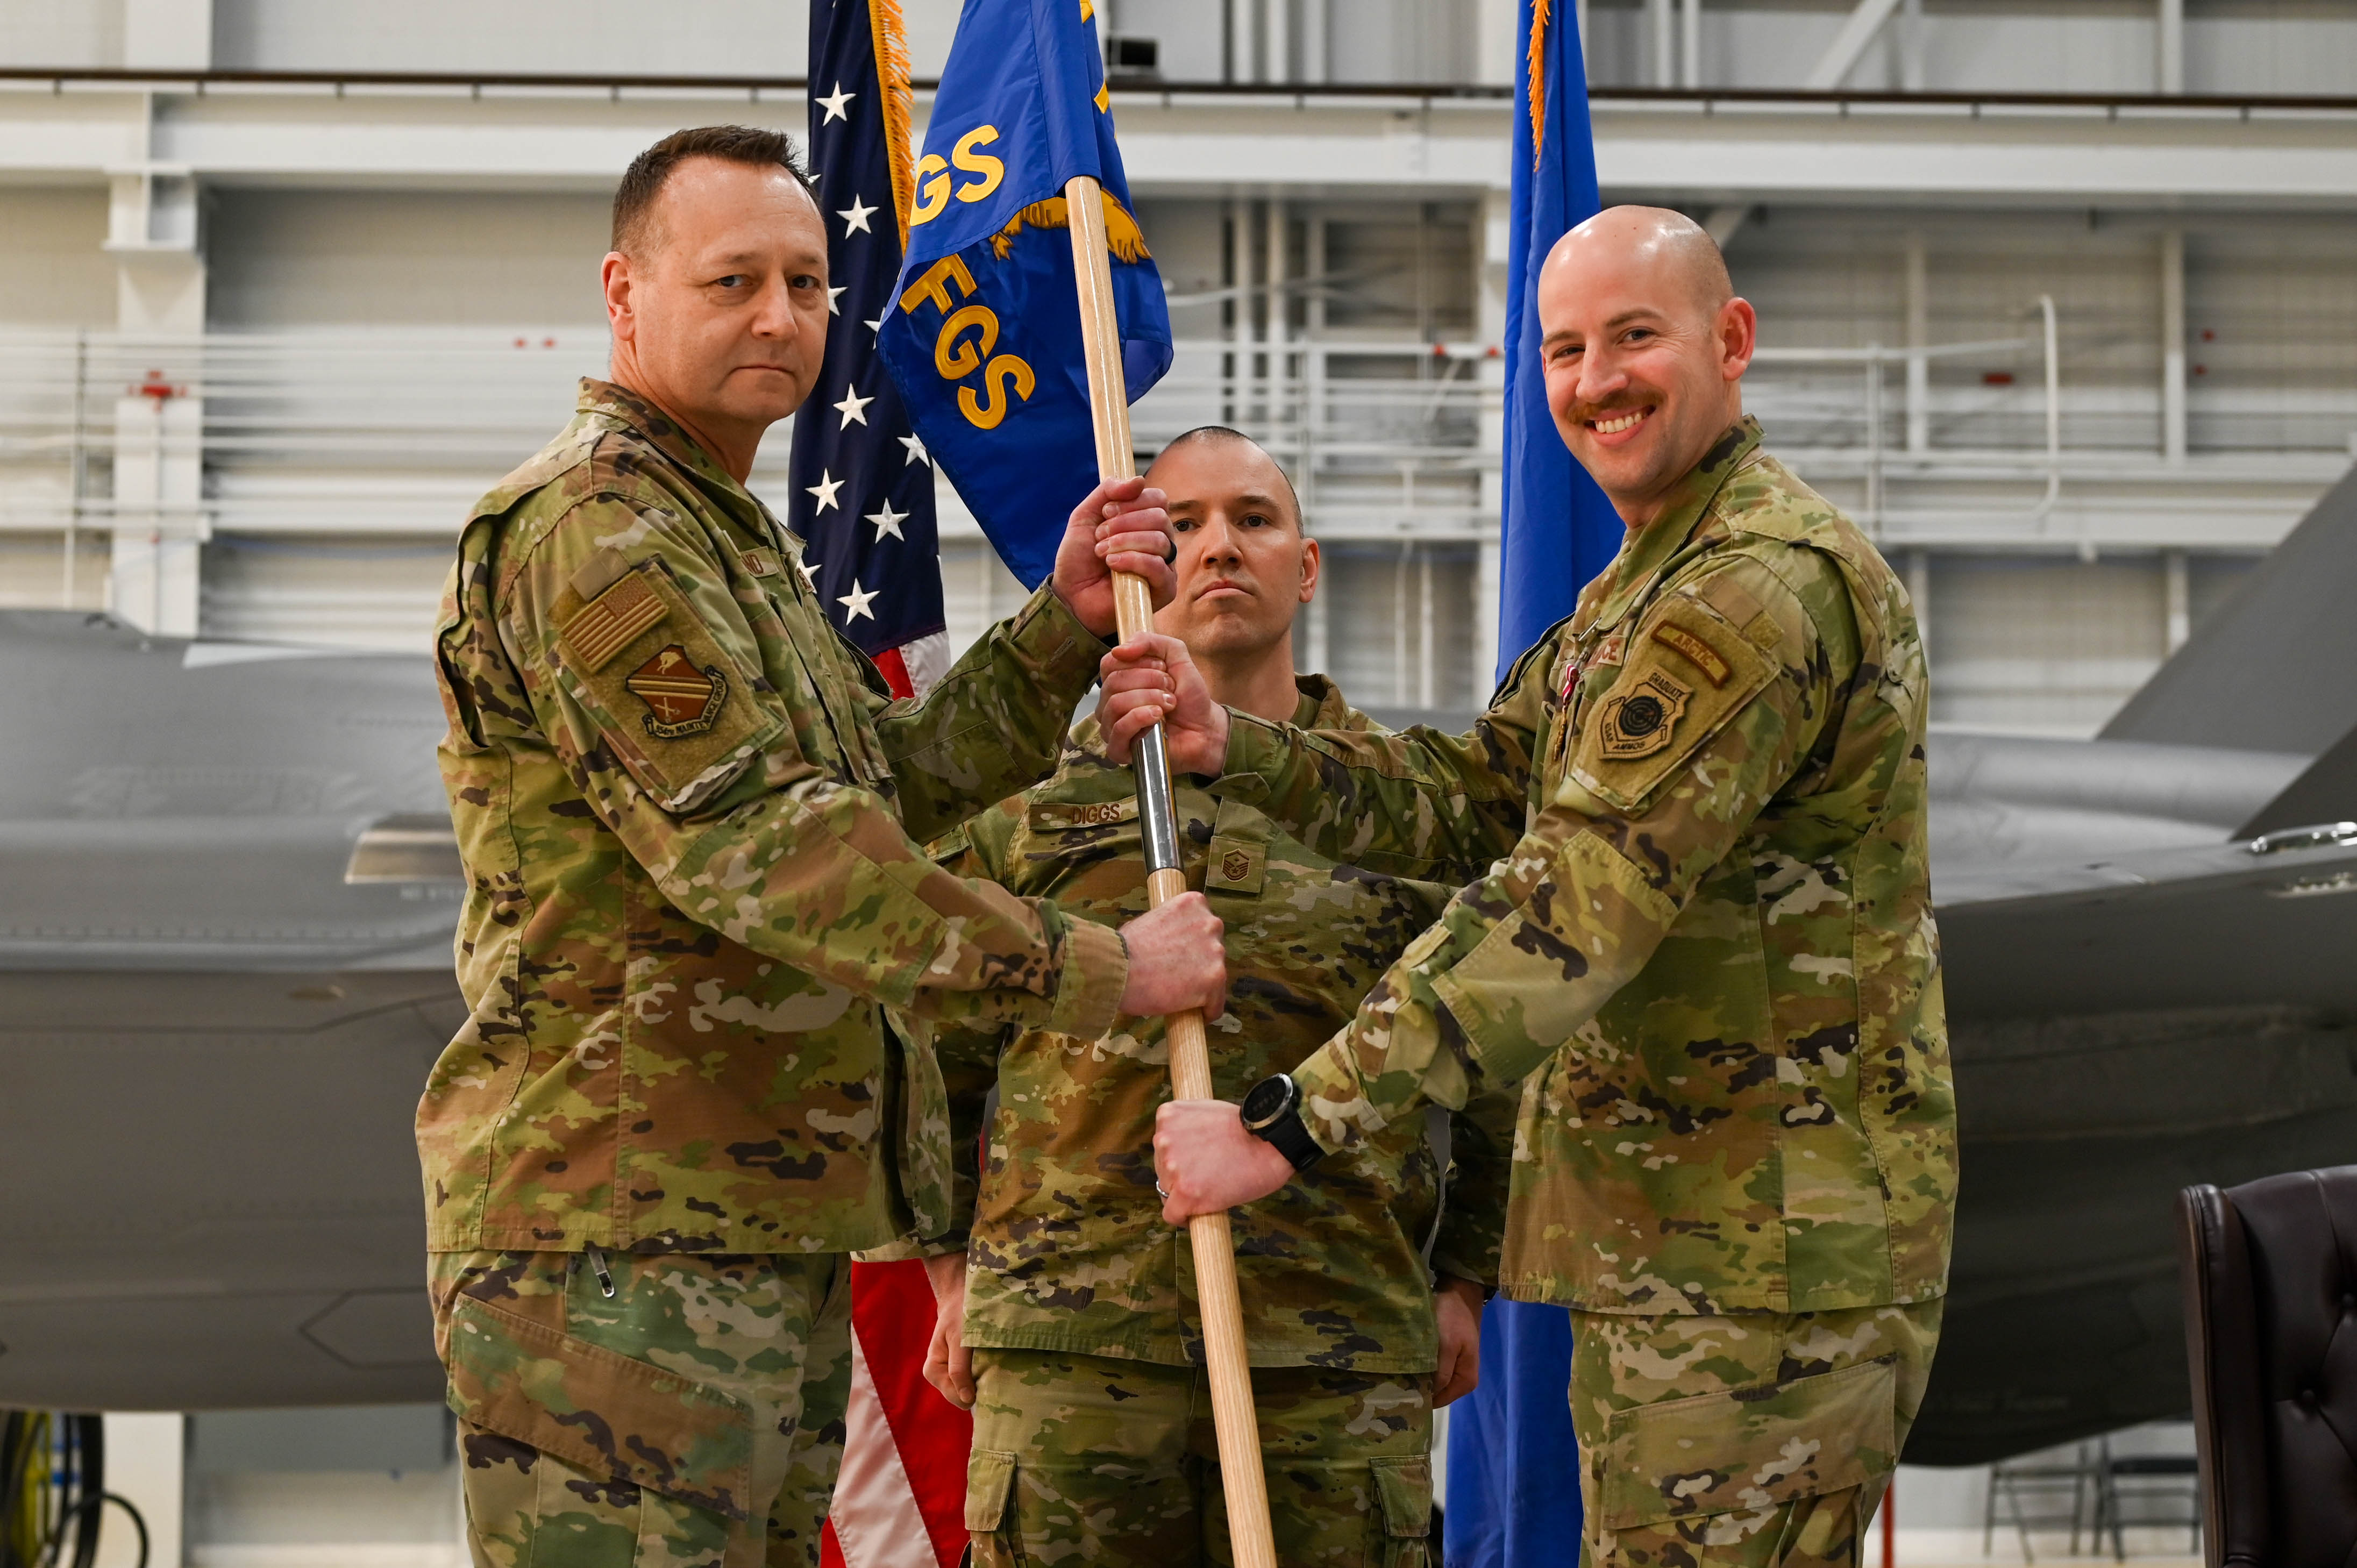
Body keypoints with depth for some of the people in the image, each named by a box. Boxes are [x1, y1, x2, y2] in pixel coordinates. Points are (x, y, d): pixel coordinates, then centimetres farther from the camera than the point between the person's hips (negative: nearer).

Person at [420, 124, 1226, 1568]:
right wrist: (1101, 973, -17)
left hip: (771, 1231, 11)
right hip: (619, 1237, -11)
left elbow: (904, 779, 22)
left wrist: (1065, 627, 6)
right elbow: (764, 852, -21)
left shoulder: (733, 538, 24)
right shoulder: (594, 530, -13)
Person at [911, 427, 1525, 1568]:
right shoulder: (1040, 795, 9)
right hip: (1069, 1341, -1)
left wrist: (1462, 1279, 13)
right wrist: (951, 1268, 8)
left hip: (1343, 1356, 1)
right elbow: (932, 1049, 14)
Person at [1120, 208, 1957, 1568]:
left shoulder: (1766, 586, -19)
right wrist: (1231, 743, 3)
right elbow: (1475, 785, 19)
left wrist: (1289, 1122, -25)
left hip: (1765, 1255, -11)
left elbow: (1573, 907, -25)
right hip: (1667, 1237, 11)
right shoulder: (1646, 584, 20)